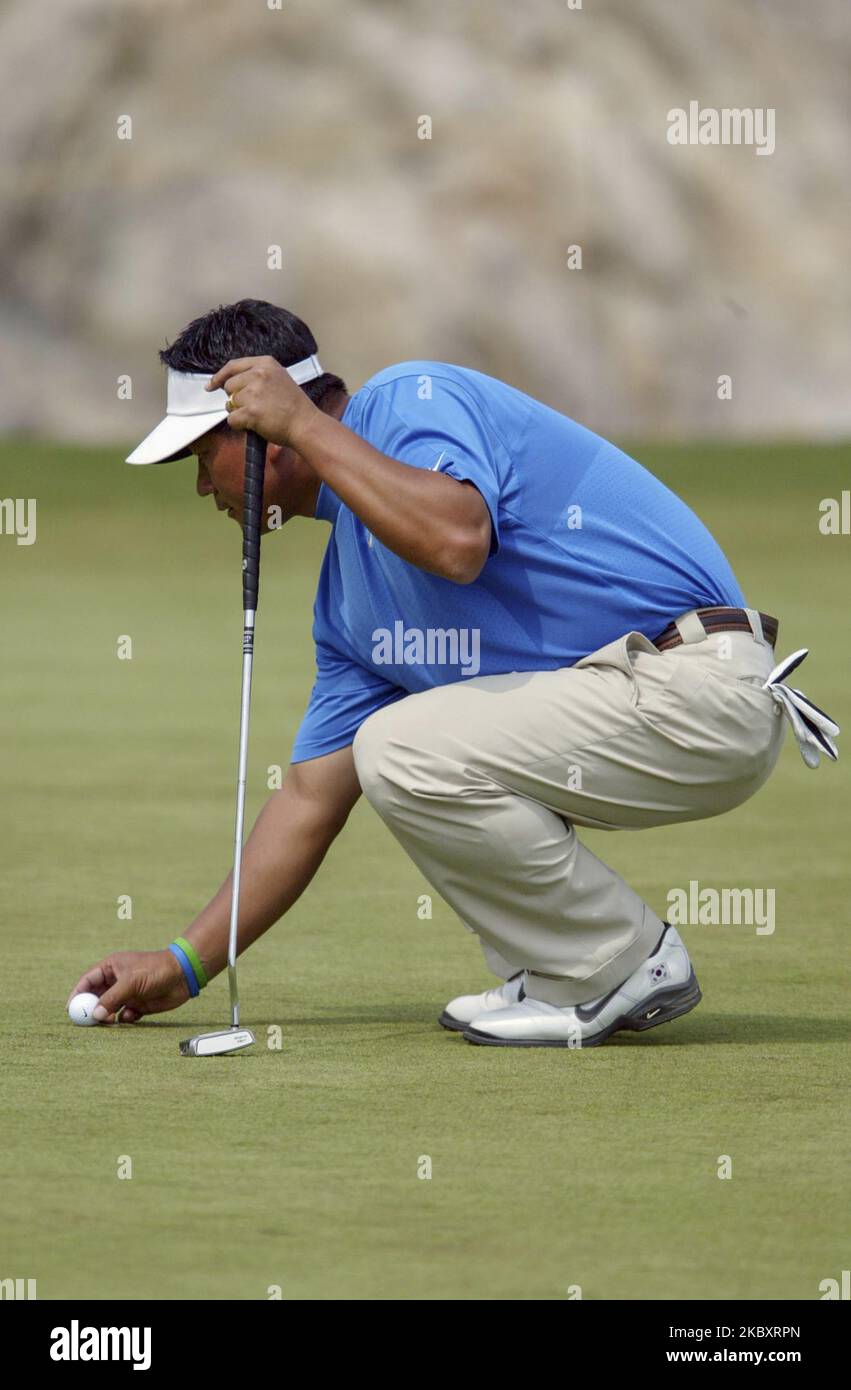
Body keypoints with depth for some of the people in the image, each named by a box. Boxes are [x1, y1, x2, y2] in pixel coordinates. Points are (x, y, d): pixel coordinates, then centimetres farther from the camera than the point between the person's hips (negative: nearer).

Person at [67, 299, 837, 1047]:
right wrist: (186, 963, 20)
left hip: (701, 686, -10)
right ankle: (563, 970, 16)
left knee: (406, 749, -20)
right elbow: (311, 798, 20)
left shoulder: (412, 402, -8)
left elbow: (457, 541, -31)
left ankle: (625, 963, -4)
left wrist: (306, 424, -20)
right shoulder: (347, 579, 17)